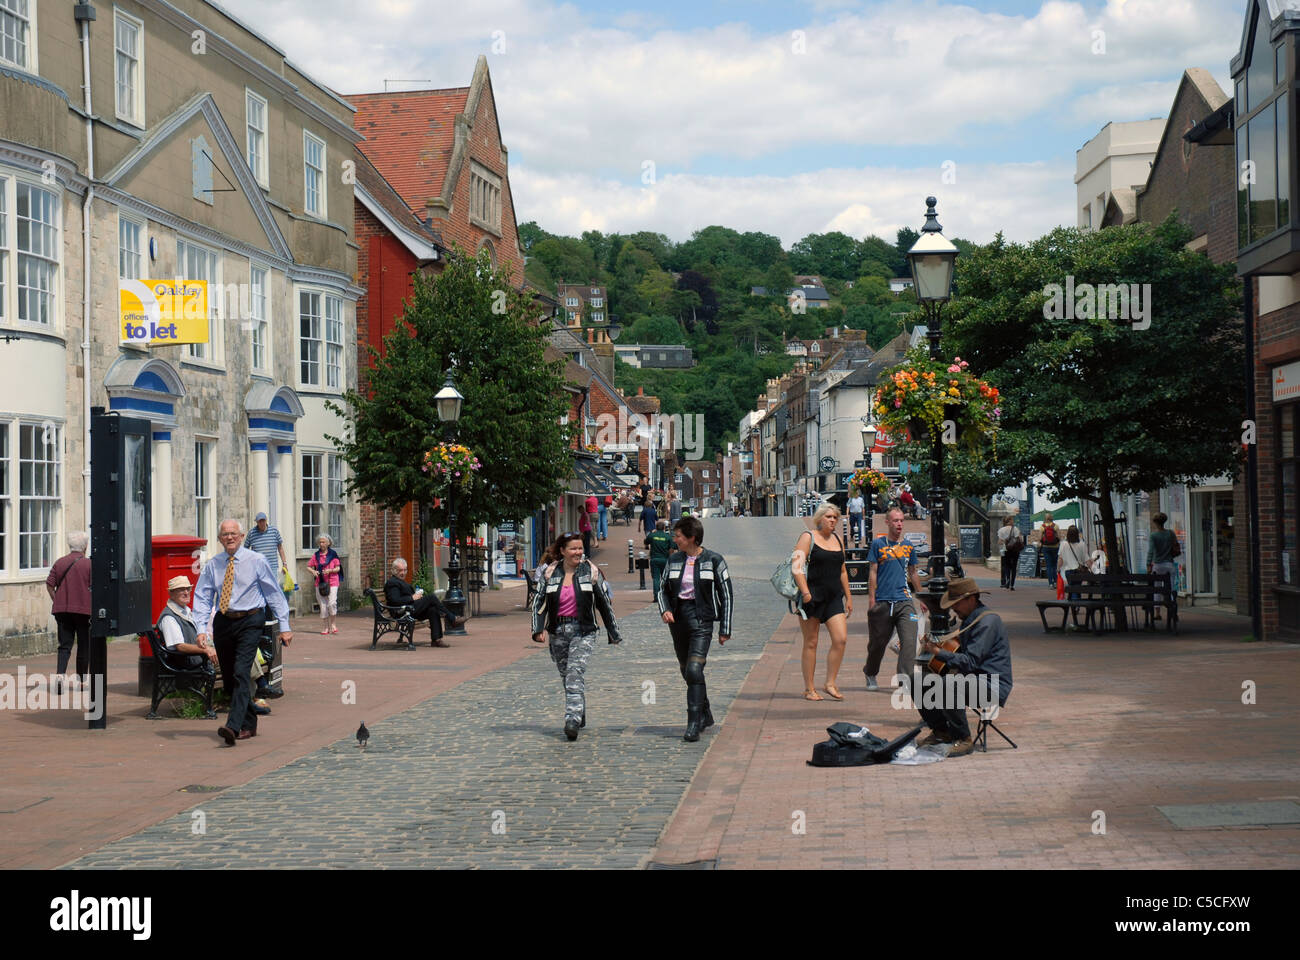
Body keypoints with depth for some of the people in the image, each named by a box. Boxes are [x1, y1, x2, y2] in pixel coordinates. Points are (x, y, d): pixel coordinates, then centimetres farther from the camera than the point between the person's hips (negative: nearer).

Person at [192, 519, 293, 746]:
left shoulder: (256, 561, -1)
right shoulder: (212, 565, 7)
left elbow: (275, 594, 2)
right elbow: (203, 598, 7)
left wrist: (284, 627, -2)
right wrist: (201, 629, -6)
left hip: (250, 621, -4)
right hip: (223, 622, 4)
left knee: (241, 673, -18)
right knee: (228, 677, 8)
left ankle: (233, 726, -26)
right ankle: (248, 724, 22)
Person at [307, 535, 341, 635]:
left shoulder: (333, 554, 1)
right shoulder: (316, 555, 7)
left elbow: (338, 568, 2)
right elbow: (309, 566, 11)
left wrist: (330, 570, -16)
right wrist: (313, 571, -9)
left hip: (332, 582, -3)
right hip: (320, 583, 3)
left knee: (332, 603, -15)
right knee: (323, 605, 4)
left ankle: (332, 624, 7)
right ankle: (326, 627, 13)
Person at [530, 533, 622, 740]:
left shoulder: (591, 572, 0)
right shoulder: (550, 573, 4)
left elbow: (604, 603, 6)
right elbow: (539, 602, 5)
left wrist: (614, 634, 9)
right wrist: (538, 629, -9)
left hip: (583, 631, -3)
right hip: (557, 631, 3)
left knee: (575, 674, -18)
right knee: (566, 676, 12)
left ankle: (572, 721, -25)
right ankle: (580, 718, 28)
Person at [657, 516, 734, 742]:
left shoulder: (713, 560, -4)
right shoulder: (674, 560, 8)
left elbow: (726, 595, 0)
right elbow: (663, 589, 17)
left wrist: (725, 629, -1)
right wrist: (664, 610, -4)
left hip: (701, 618, -5)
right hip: (678, 618, 5)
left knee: (694, 670, -17)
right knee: (687, 671, 12)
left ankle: (694, 724, -16)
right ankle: (705, 715, 30)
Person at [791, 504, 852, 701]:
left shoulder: (838, 539, 16)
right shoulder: (808, 537, -4)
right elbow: (797, 567, -14)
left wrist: (848, 597, 21)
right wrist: (805, 592, -23)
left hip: (834, 597, 6)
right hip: (812, 597, -6)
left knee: (841, 639, -7)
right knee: (811, 643, 0)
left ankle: (830, 683, 3)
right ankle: (809, 689, 7)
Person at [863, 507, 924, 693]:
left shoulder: (908, 547, 13)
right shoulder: (878, 544, 2)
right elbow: (872, 573, 1)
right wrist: (871, 599, -5)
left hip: (903, 601, 3)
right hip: (882, 601, -2)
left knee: (909, 639, -15)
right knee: (878, 641, 8)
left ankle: (905, 676, -18)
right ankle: (870, 674, 30)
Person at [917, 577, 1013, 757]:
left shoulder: (988, 622, -16)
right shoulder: (969, 620, 15)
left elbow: (970, 662, -23)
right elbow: (958, 652, 20)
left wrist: (939, 652, -18)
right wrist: (932, 647, 5)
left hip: (992, 685, -10)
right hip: (971, 678, 10)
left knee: (947, 689, -36)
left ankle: (964, 740, -20)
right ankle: (941, 731, 18)